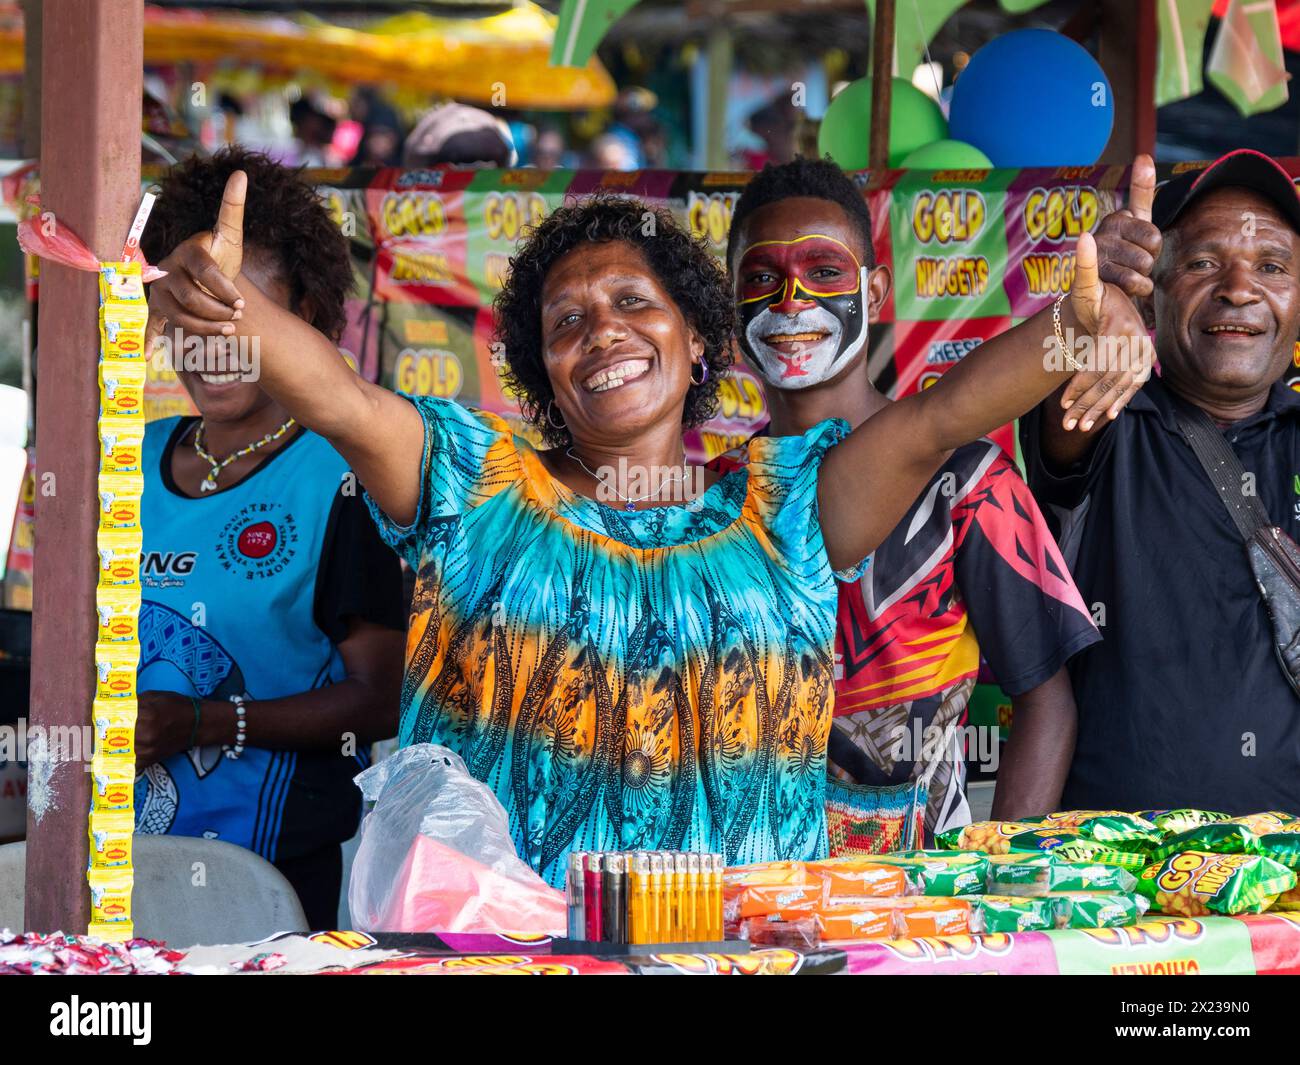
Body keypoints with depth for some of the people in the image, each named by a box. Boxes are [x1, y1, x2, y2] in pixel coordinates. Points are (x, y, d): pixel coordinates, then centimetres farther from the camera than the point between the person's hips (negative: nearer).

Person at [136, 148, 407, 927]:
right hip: (126, 855, 5)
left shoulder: (345, 479, -7)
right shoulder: (135, 462, 11)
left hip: (282, 860, -5)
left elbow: (382, 700, -11)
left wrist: (198, 724, -18)